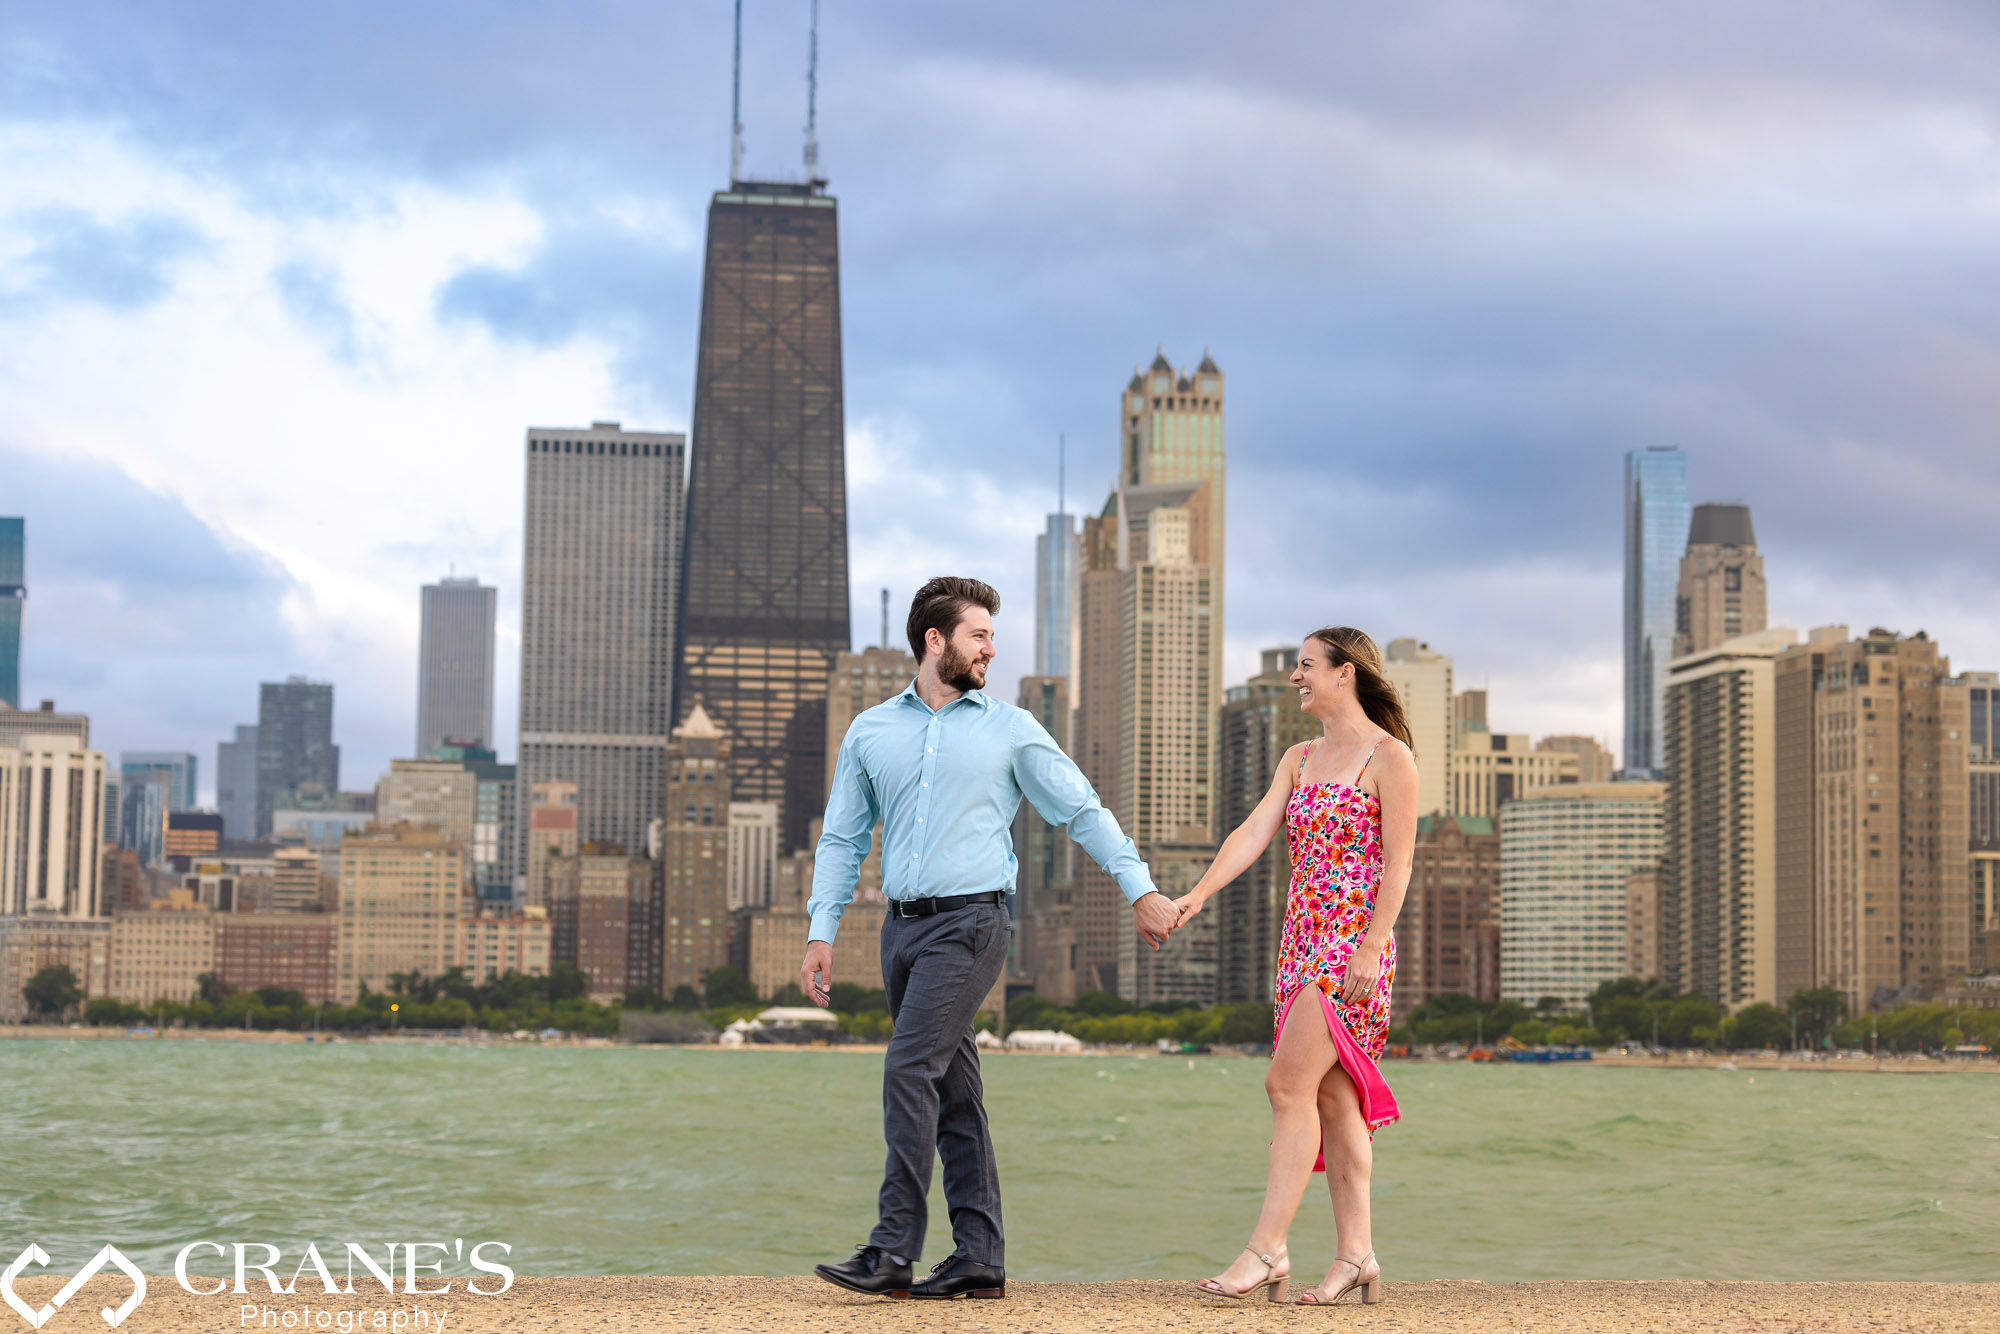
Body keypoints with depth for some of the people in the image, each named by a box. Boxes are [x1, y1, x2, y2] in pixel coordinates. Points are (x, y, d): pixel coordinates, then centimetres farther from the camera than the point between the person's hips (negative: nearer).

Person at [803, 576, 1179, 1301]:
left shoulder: (1011, 729, 5)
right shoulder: (871, 732, 12)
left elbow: (1083, 810, 8)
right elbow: (841, 839, 14)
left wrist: (1140, 889, 1)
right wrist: (822, 933, 7)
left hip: (970, 921, -4)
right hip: (903, 925, 4)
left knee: (910, 1070, -16)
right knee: (952, 1090, 5)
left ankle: (893, 1251, -15)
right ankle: (979, 1259, 8)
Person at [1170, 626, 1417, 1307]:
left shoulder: (1389, 757, -6)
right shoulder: (1299, 759, 16)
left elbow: (1398, 864, -10)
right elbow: (1254, 831, 6)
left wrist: (1371, 949, -18)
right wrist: (1197, 895, -9)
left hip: (1355, 942, -8)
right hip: (1303, 939, 8)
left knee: (1289, 1085, -14)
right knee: (1332, 1098, 6)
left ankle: (1267, 1249, -13)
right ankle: (1356, 1255, 8)